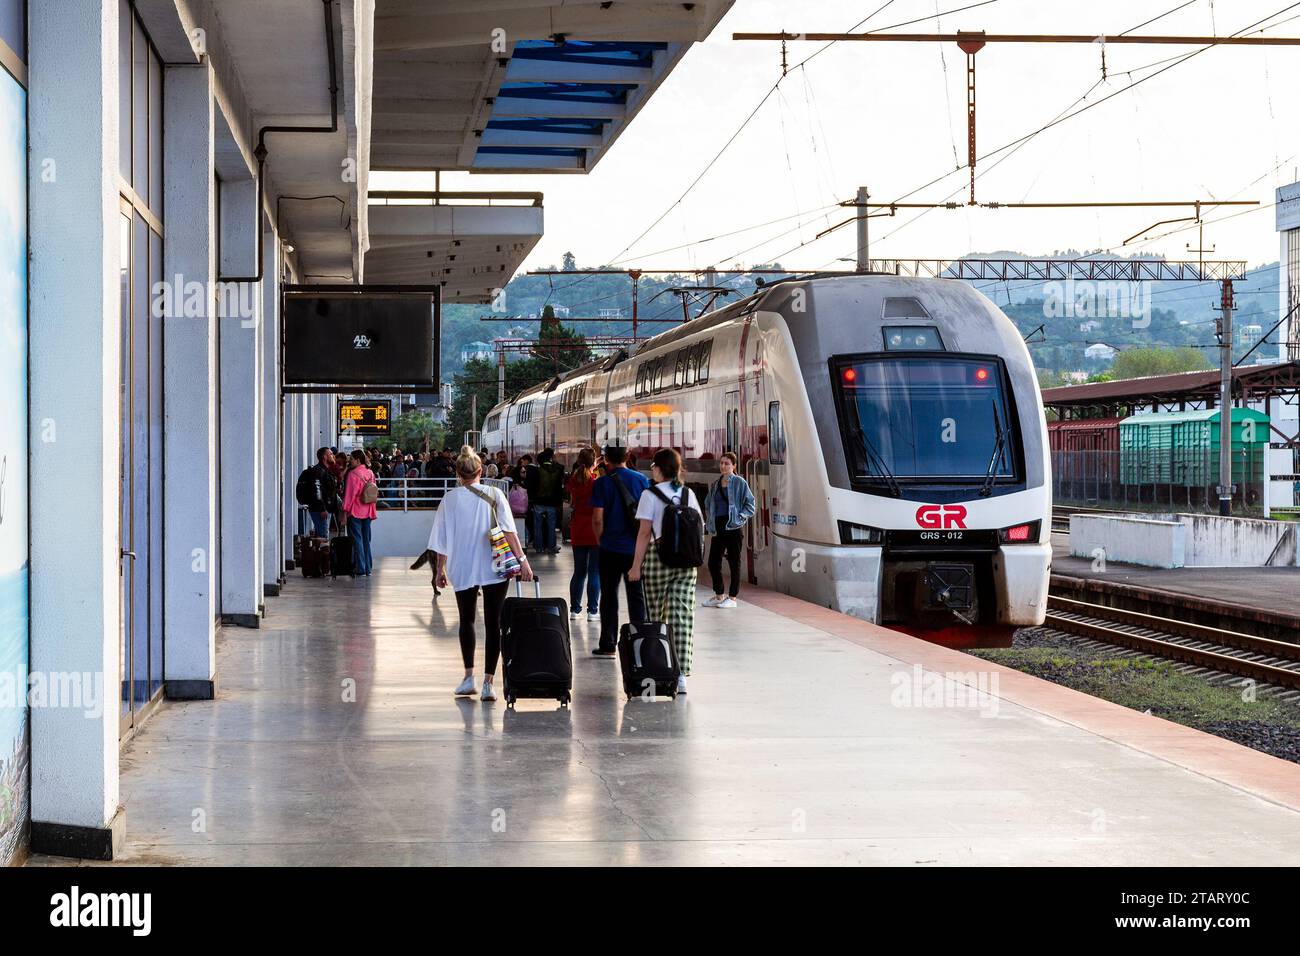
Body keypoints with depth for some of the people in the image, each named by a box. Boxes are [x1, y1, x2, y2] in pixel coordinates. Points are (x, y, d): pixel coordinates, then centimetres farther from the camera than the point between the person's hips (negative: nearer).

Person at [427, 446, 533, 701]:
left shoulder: (450, 498, -2)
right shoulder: (494, 495, -2)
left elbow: (443, 538, 0)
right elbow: (509, 530, -9)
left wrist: (441, 569, 10)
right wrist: (521, 559, -7)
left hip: (463, 569, 0)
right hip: (495, 569, 0)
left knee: (467, 620, 18)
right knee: (493, 623, 3)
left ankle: (469, 677, 10)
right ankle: (488, 682, -3)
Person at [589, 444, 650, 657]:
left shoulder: (602, 483, -7)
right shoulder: (641, 480, -1)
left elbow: (597, 519, -10)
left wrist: (601, 541, 6)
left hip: (611, 548, -2)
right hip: (635, 548, 2)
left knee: (609, 597, 6)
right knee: (636, 597, 9)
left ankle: (608, 645, 7)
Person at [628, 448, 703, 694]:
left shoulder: (650, 494, -4)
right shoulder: (689, 494, 9)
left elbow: (644, 533, -8)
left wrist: (636, 565, -5)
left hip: (658, 558, -3)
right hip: (687, 563, 3)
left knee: (655, 618, 8)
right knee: (682, 617, -2)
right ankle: (681, 673, -9)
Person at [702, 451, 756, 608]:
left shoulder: (740, 483, -3)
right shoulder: (715, 485, 14)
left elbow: (751, 504, -3)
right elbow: (708, 504, 27)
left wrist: (740, 517, -11)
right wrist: (710, 520, 13)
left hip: (733, 526, -6)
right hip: (718, 527, 6)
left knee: (734, 562, 0)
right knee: (713, 562, 5)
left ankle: (732, 597, 6)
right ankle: (718, 596, 18)